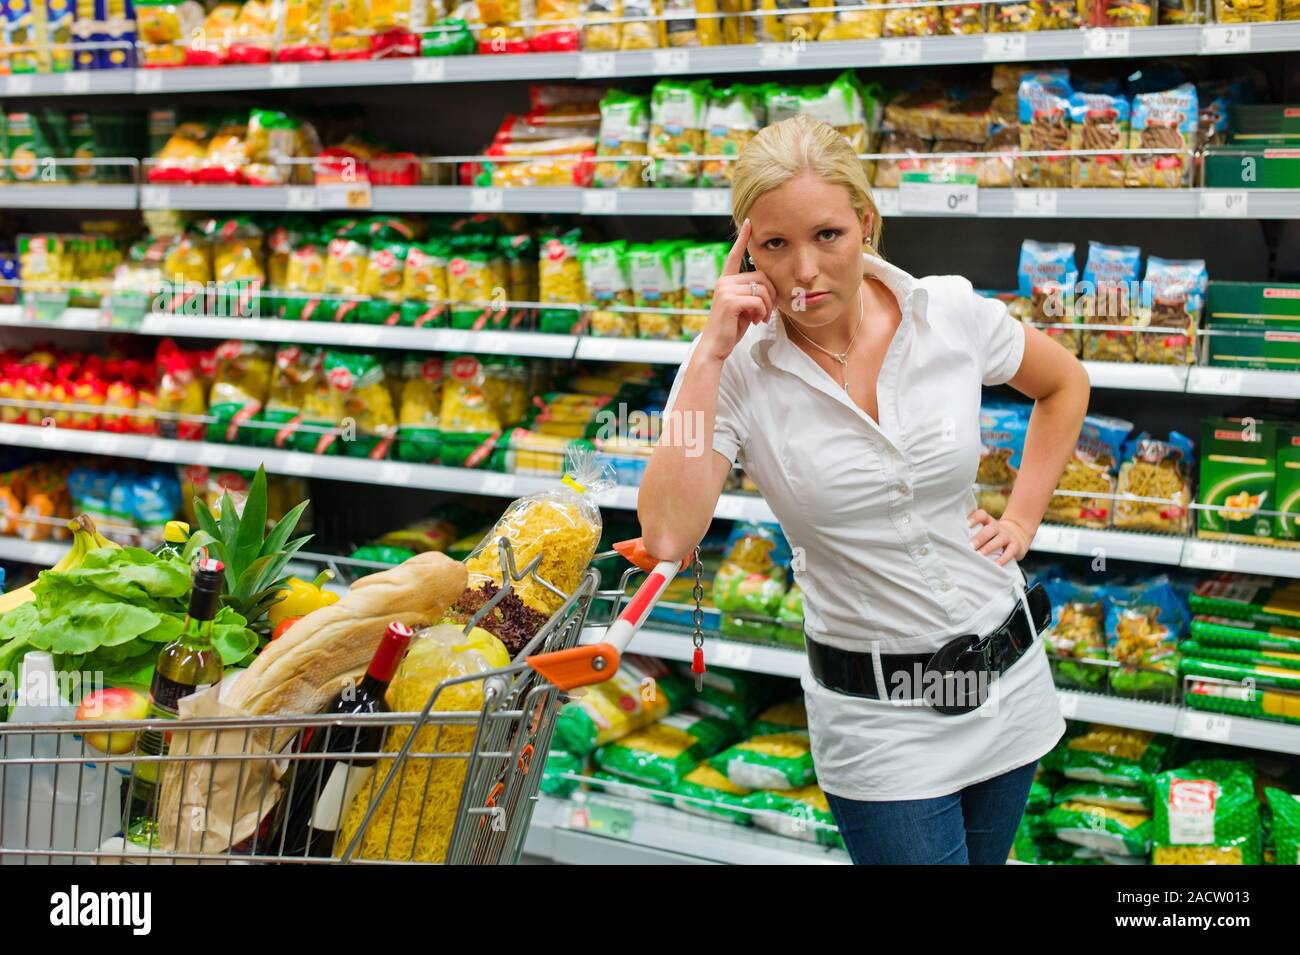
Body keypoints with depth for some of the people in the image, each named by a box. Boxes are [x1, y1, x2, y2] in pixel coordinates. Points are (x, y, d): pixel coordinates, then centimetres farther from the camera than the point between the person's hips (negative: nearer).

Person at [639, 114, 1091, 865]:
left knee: (984, 853, 21)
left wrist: (1022, 520, 3)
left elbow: (1065, 384, 12)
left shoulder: (953, 315, -9)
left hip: (1008, 676, 3)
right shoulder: (736, 370, -15)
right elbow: (668, 537, -29)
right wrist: (710, 352, -26)